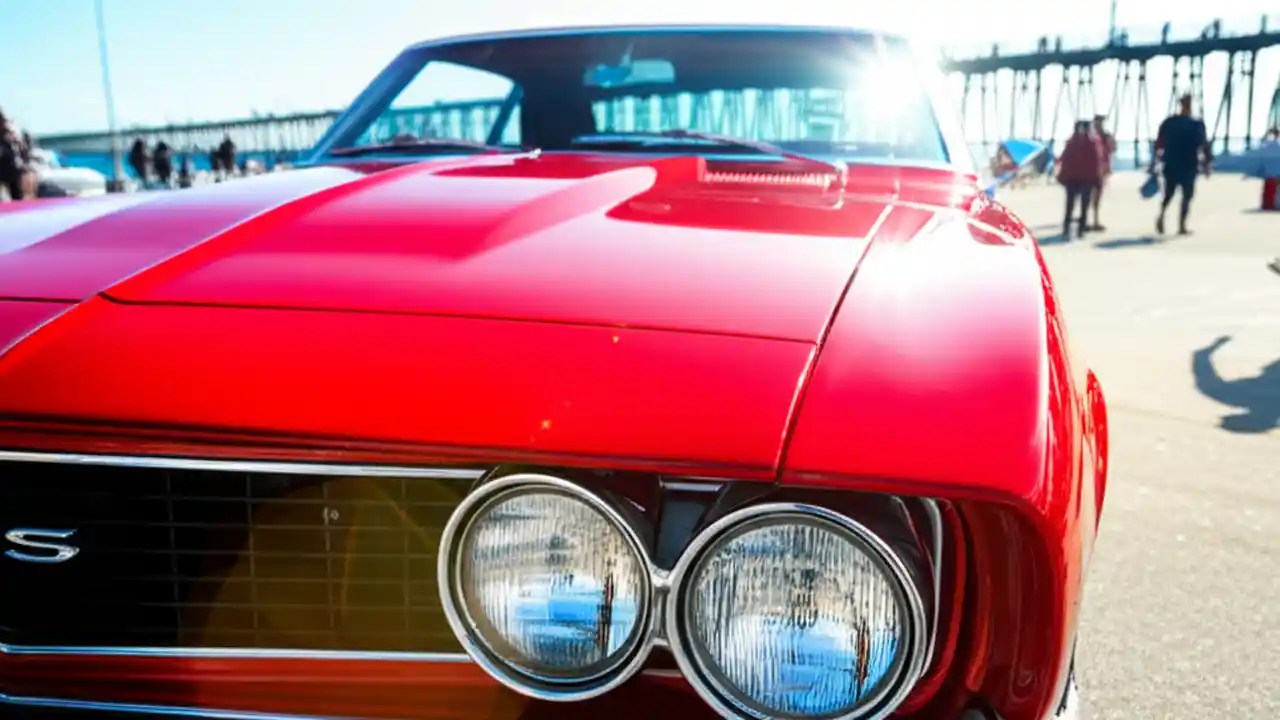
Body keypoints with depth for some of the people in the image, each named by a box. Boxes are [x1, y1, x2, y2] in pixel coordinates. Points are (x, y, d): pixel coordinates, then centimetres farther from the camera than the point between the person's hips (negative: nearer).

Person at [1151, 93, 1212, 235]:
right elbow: (1204, 146, -6)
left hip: (1170, 165, 3)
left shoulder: (1168, 122, 1)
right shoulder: (1197, 125, -7)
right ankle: (1182, 226, 6)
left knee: (1168, 194, 16)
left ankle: (1161, 215, -12)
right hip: (1189, 167, -3)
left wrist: (1154, 162, 9)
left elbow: (1158, 144, 3)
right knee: (1187, 196, 9)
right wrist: (1208, 164, 2)